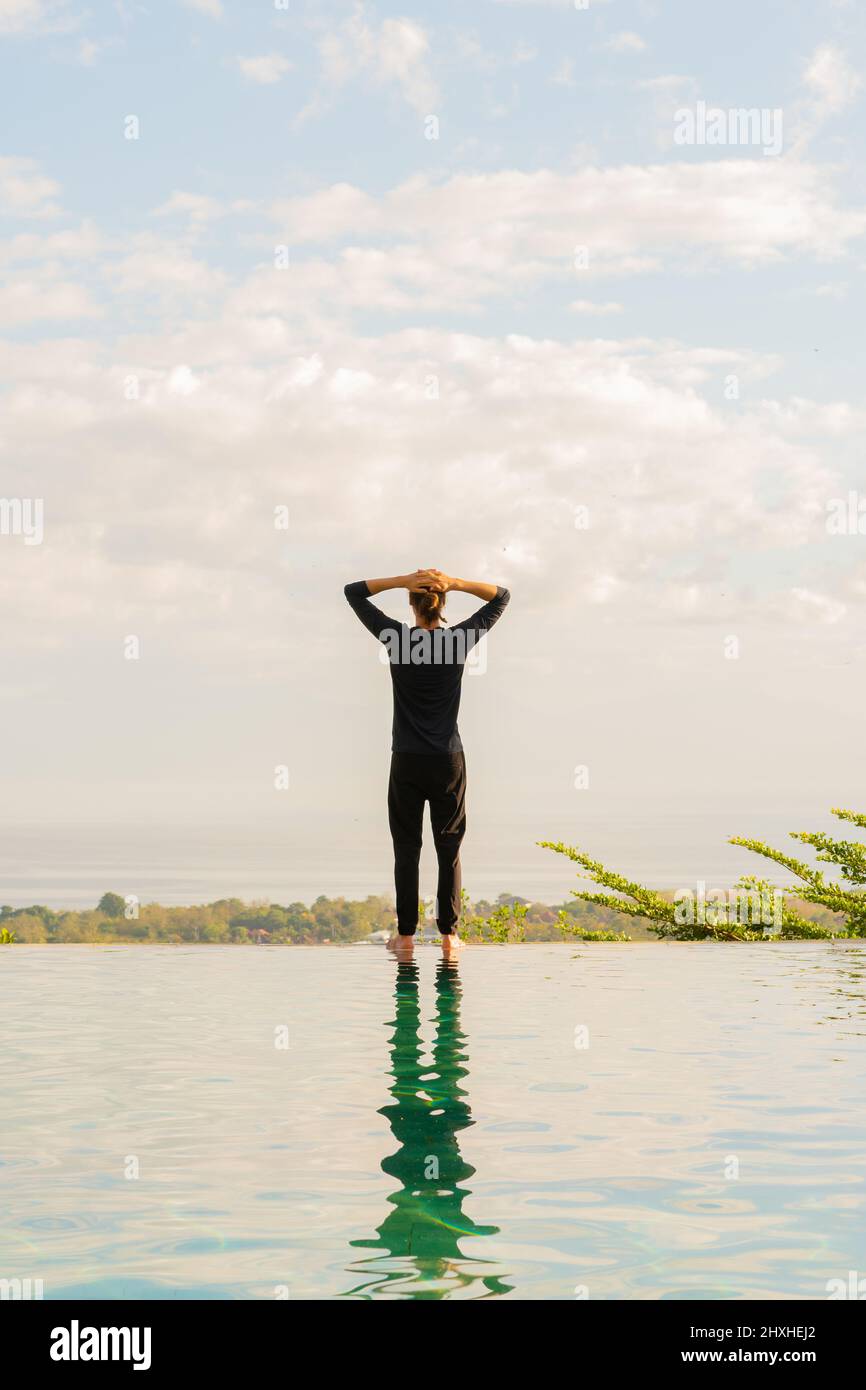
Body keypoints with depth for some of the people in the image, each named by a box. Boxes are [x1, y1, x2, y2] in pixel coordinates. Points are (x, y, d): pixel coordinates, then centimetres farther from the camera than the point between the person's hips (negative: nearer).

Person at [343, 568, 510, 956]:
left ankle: (405, 935, 4)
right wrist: (457, 583, -5)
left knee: (406, 848, 4)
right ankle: (449, 934, 6)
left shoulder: (396, 638, -5)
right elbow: (501, 597, 9)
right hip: (449, 761, 1)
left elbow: (352, 591, 5)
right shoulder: (460, 640, -4)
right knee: (449, 848, 7)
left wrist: (402, 580, -6)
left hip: (407, 763, 0)